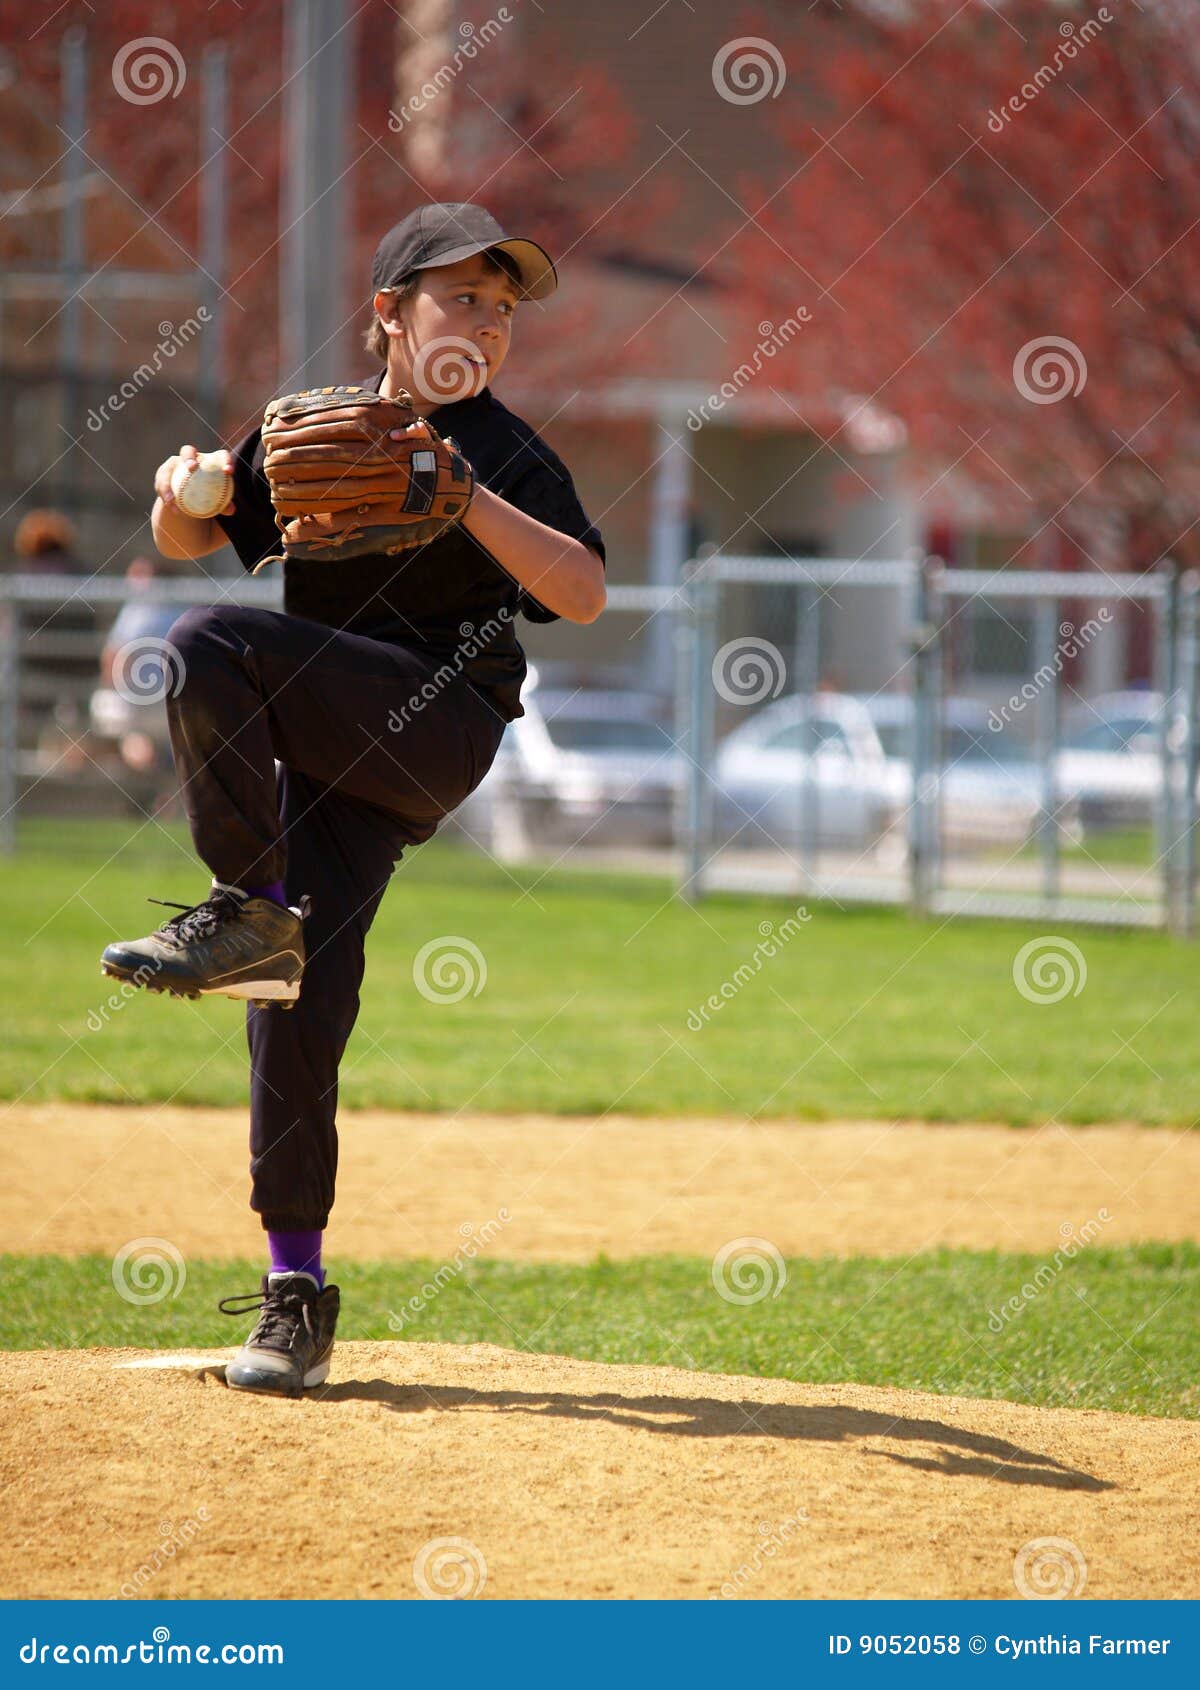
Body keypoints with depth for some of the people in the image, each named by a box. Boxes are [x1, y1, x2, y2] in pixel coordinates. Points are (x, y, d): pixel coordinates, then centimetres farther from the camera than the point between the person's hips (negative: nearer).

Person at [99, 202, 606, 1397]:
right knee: (294, 1005, -3)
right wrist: (183, 493, -5)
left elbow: (582, 593, -15)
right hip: (329, 750, 5)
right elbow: (188, 539, 19)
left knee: (209, 647, -24)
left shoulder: (504, 456, -2)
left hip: (435, 726, -5)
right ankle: (295, 1290, 2)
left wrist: (460, 494, -25)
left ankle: (250, 912, -16)